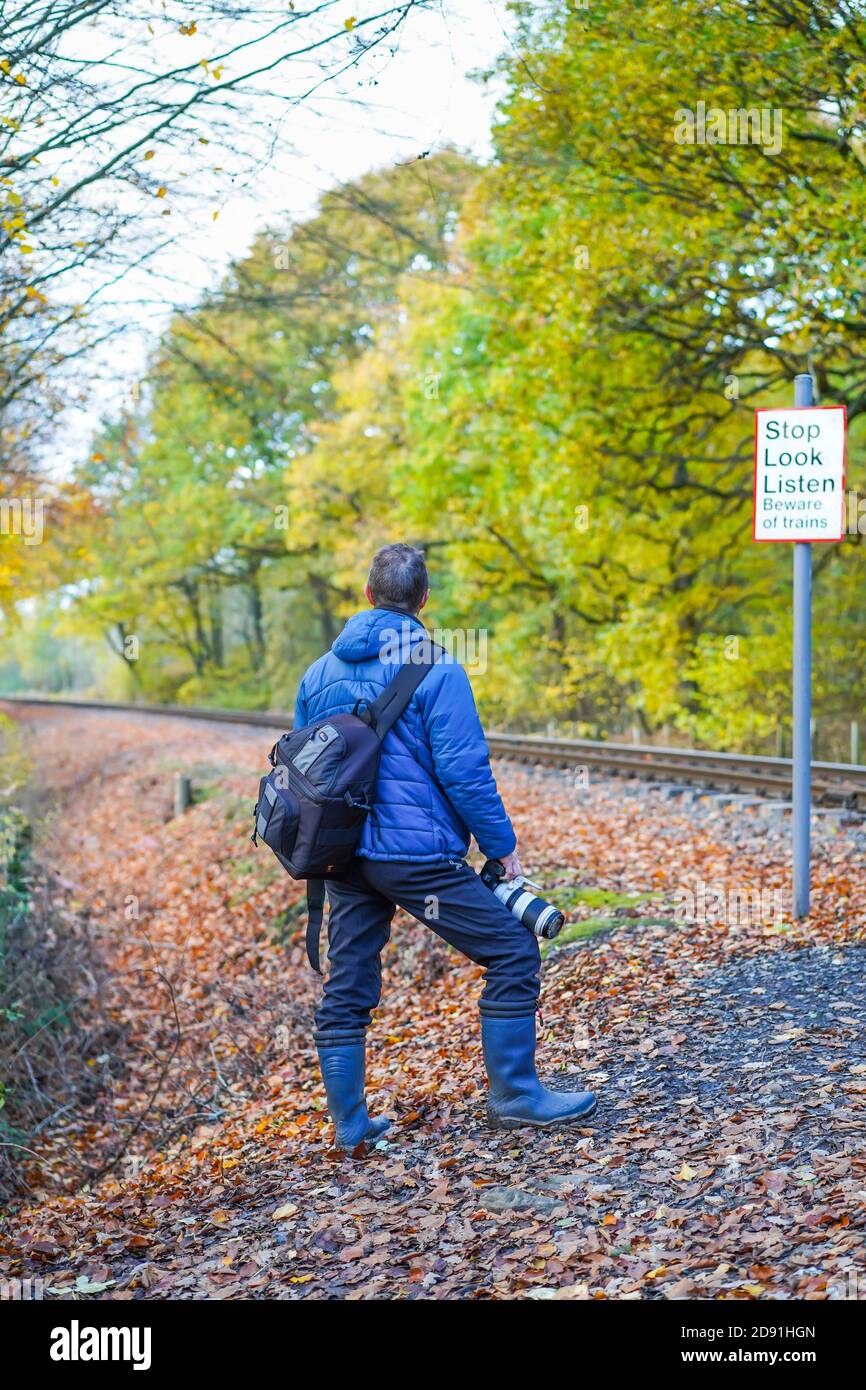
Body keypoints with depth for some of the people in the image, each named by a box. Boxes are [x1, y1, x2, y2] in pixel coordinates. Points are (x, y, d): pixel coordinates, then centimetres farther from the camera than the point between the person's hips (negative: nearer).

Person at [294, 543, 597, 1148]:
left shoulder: (320, 673, 10)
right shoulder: (435, 669, -9)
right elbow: (464, 772, -13)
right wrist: (504, 849, -4)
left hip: (345, 854, 7)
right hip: (416, 850, -7)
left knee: (346, 988, 13)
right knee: (513, 952, 4)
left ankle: (350, 1121, 19)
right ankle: (514, 1095, 9)